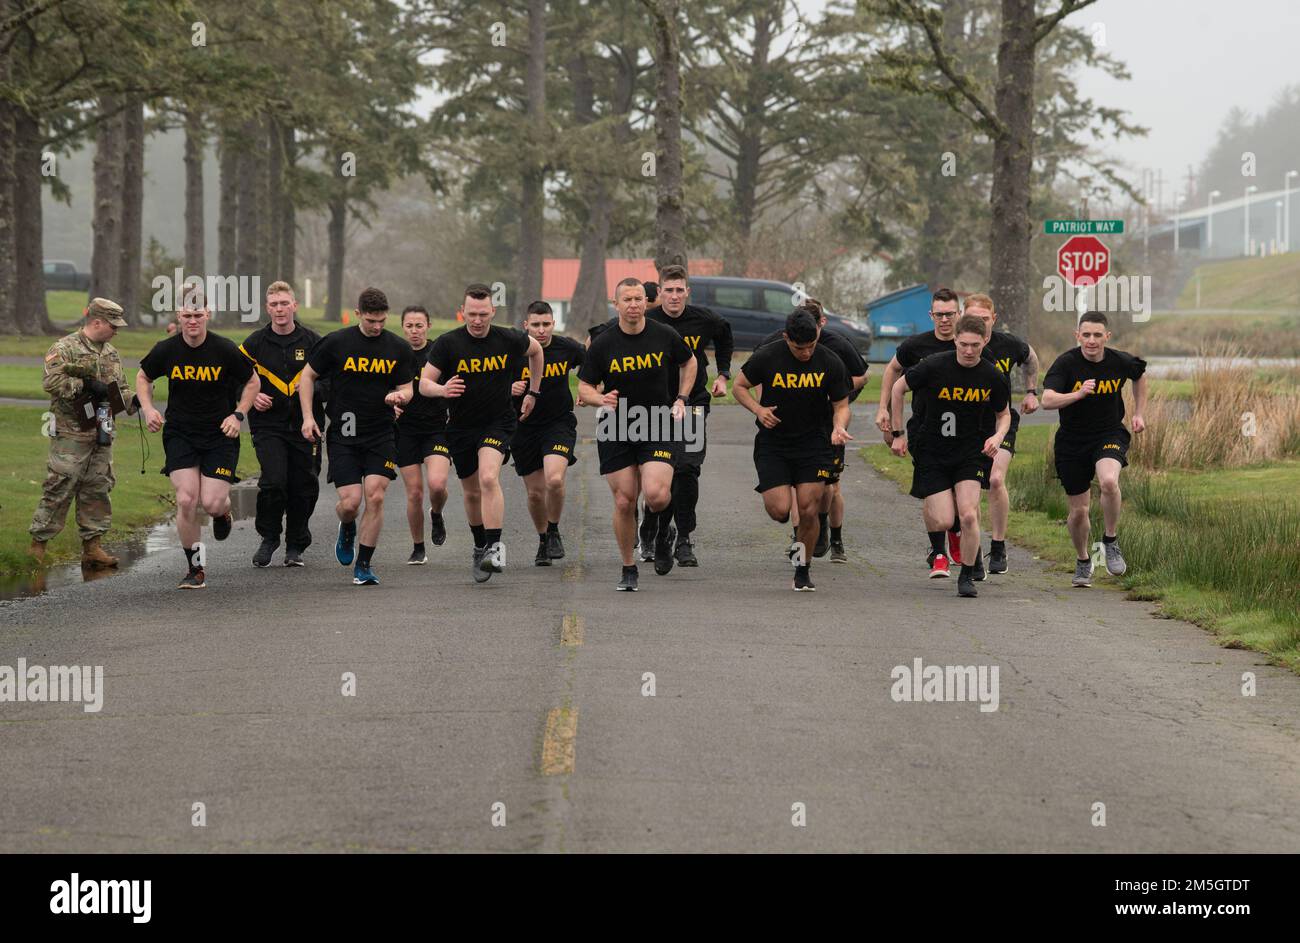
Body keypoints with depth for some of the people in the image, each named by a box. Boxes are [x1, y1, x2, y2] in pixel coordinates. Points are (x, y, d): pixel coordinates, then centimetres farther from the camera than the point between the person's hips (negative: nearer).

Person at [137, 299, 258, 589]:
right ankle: (196, 568, 4)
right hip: (179, 434, 1)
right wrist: (148, 408, -1)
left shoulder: (225, 350, -10)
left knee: (211, 503, -11)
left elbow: (252, 382, 5)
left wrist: (238, 415, -7)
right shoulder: (166, 350, -5)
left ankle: (223, 509, 31)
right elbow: (143, 377, 15)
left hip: (220, 435, -1)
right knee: (186, 500, -13)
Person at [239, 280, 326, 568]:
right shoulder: (255, 343, 3)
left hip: (305, 426, 1)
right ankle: (268, 538, 4)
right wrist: (251, 396, -7)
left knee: (303, 488, 5)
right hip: (268, 426, -1)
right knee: (273, 482, -17)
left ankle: (295, 546, 22)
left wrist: (314, 388, -14)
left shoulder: (313, 342, 3)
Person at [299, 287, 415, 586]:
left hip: (381, 436, 1)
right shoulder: (336, 342, -3)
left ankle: (364, 565, 3)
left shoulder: (399, 348, 2)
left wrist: (398, 396, -14)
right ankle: (347, 529, 30)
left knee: (375, 496, -11)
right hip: (343, 435, -1)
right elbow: (308, 375, 7)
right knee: (350, 502, -9)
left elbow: (407, 387, 11)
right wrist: (308, 416, -1)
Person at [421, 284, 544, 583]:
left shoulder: (509, 340, -8)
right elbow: (424, 383, -11)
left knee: (489, 479, -26)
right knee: (471, 493, 14)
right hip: (461, 426, 2)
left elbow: (536, 350, 15)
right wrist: (442, 390, -34)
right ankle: (480, 548, 35)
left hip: (498, 422, -2)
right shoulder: (448, 343, -11)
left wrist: (532, 393, 17)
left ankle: (495, 547, -26)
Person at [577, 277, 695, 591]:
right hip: (616, 430, 1)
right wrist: (601, 398, -21)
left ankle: (663, 527, 15)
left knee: (656, 494, -21)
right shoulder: (602, 344, -5)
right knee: (624, 502, 0)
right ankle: (628, 569, 18)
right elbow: (584, 388, 0)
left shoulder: (664, 336, -3)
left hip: (659, 426, -1)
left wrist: (681, 399, 7)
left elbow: (688, 362, 18)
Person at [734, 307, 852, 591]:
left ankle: (804, 569, 15)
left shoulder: (830, 363, -7)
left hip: (814, 443, 0)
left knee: (808, 511, -6)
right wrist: (758, 409, -12)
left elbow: (841, 406, 2)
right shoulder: (766, 357, -10)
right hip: (772, 443, 0)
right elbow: (740, 386, 5)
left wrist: (839, 427, -19)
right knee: (779, 510, -12)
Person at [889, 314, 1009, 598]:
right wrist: (897, 433, 1)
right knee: (944, 521, -9)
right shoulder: (935, 367, -14)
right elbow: (898, 388, 1)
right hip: (931, 451, -1)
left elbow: (1003, 415, 11)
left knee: (968, 514, -17)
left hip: (971, 451, 1)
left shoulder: (992, 377, -6)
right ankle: (938, 551, 30)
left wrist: (997, 437, -10)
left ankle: (967, 575, 4)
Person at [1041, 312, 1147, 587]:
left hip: (1110, 434, 0)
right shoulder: (1066, 363, -15)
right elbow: (1047, 400, -28)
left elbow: (1140, 375, 17)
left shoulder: (1121, 362, -8)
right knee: (1078, 511, 6)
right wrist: (1078, 394, -42)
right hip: (1072, 441, 0)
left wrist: (1139, 414, 13)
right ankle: (1083, 561, 34)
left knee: (1109, 481, -32)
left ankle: (1111, 541, -9)